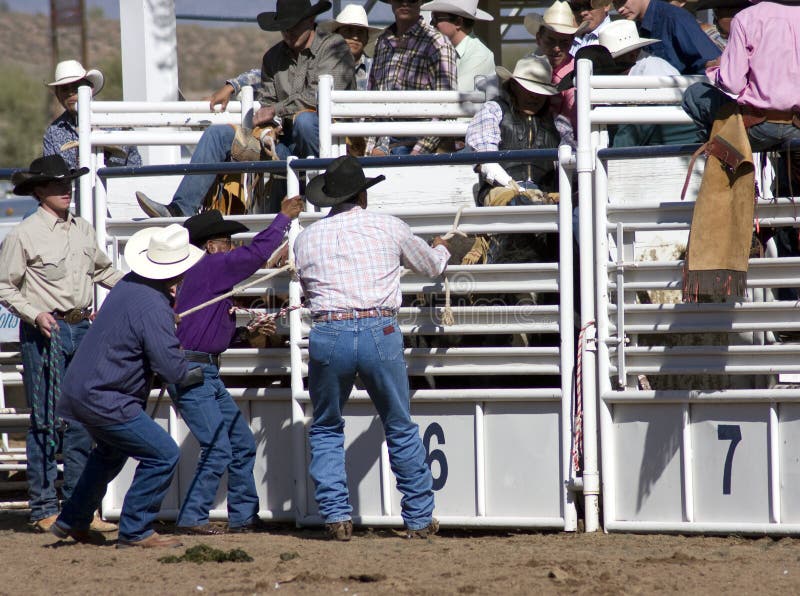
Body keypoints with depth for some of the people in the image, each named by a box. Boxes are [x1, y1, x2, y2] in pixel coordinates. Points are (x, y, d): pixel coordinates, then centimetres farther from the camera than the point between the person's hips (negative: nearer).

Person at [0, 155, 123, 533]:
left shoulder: (82, 230, 11)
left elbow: (104, 272, 25)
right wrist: (35, 315, -17)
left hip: (82, 328, 6)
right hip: (45, 332, -6)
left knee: (81, 421, 8)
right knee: (46, 422, -3)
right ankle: (43, 509, 2)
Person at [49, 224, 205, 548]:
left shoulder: (128, 285, 4)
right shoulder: (153, 308, -24)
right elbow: (173, 370, -24)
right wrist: (199, 372, -4)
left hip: (78, 387, 10)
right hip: (104, 400, -10)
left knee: (111, 451, 32)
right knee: (163, 455, -8)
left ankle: (72, 521, 41)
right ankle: (135, 531, -1)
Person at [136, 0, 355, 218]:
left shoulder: (334, 47, -3)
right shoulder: (274, 57, 17)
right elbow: (266, 101, 19)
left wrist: (276, 110, -11)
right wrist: (269, 126, -5)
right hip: (285, 139, 6)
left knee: (303, 119, -41)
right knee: (216, 134, -5)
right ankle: (180, 210, -15)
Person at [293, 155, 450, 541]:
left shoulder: (306, 238, 10)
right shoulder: (388, 227, 9)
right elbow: (431, 266, 26)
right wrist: (441, 251, 50)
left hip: (328, 334, 0)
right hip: (380, 333, 0)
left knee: (326, 429, 17)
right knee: (401, 429, 14)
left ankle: (336, 516, 5)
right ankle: (419, 519, 17)